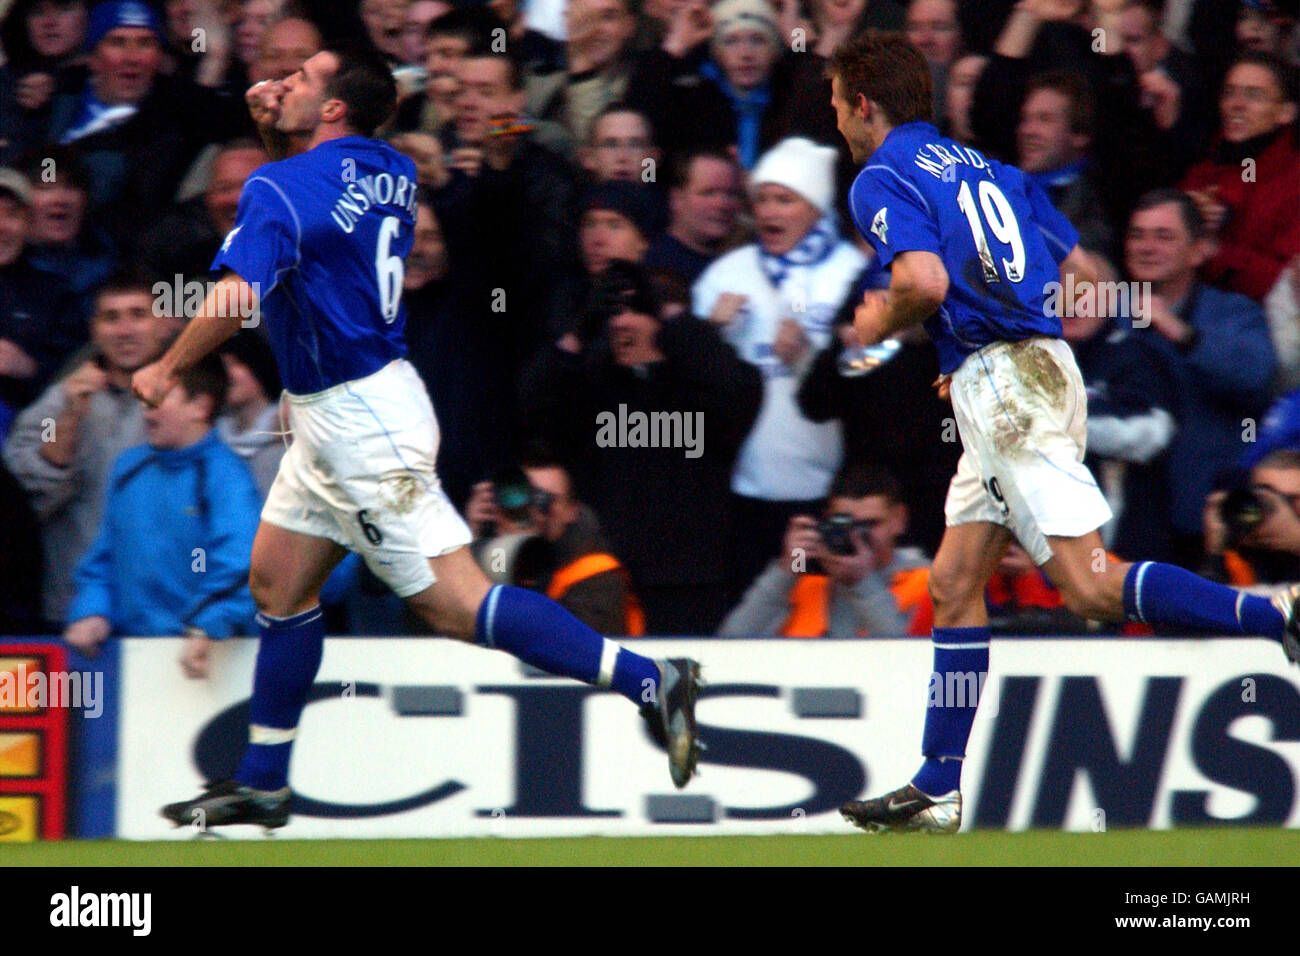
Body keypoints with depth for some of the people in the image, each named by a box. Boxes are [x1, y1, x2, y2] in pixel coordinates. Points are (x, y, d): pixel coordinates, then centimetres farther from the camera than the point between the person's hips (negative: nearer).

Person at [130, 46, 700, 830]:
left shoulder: (280, 191, -16)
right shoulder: (390, 173, 9)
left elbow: (236, 296, -30)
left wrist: (166, 371, -14)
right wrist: (272, 132, 13)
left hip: (360, 423, -10)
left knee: (456, 603, -12)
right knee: (278, 586, 16)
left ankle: (648, 680, -17)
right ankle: (262, 785, 23)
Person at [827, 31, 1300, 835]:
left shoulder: (883, 180, -4)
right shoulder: (985, 167, 22)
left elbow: (925, 281, -22)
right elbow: (1081, 270, 22)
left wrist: (879, 325, 0)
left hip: (1001, 384, -9)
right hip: (1043, 365, 9)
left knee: (1089, 585, -14)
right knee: (954, 583, 11)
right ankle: (937, 791, 10)